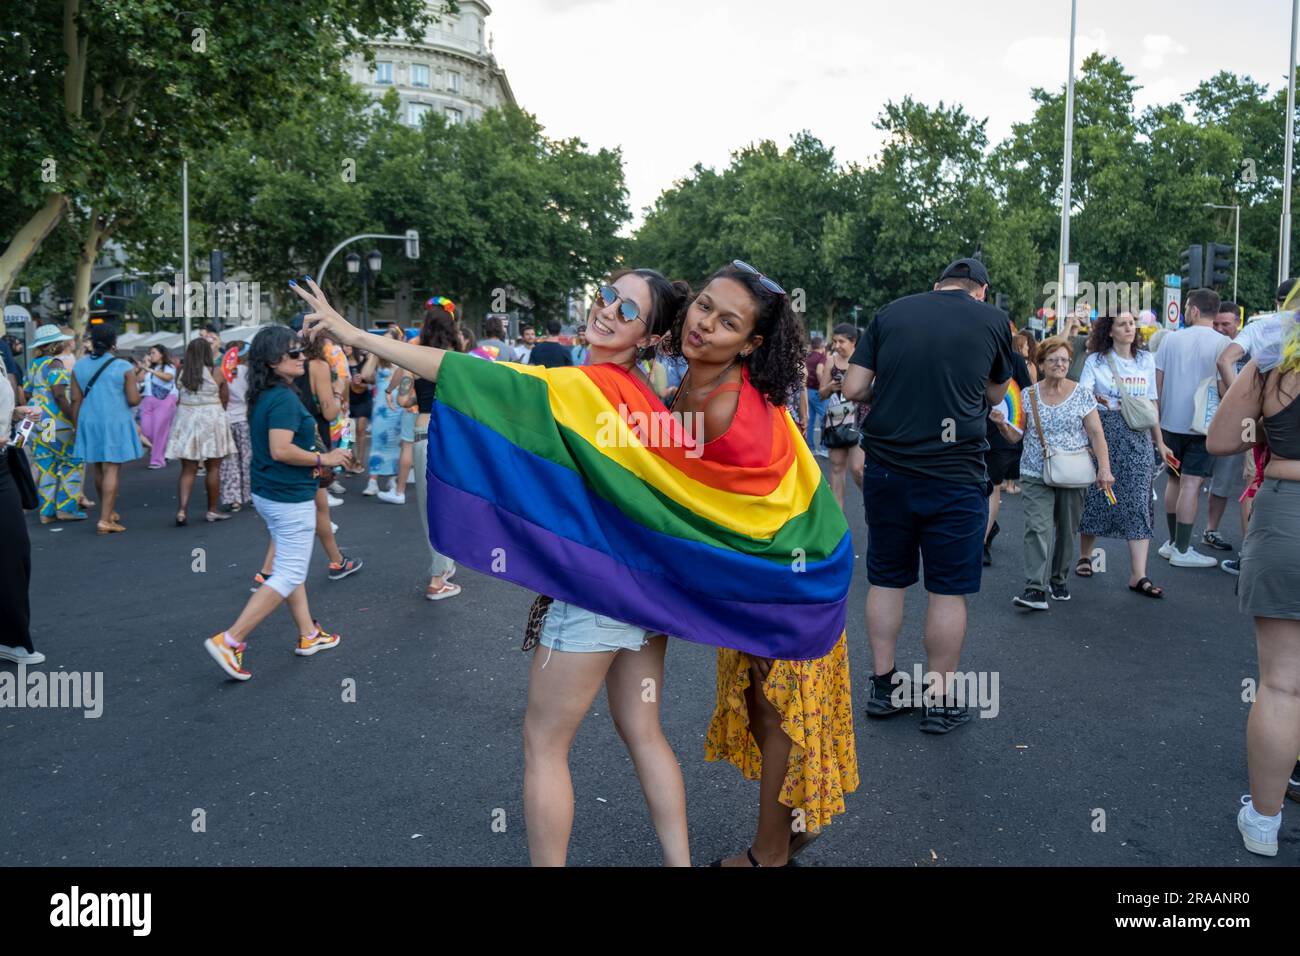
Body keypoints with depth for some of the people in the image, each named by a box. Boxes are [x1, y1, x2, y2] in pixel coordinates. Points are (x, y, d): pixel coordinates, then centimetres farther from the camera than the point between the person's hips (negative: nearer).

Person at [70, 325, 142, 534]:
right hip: (116, 423, -5)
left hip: (89, 422, 5)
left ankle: (110, 512, 31)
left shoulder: (79, 367, 3)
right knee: (111, 470, -3)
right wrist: (136, 390, 11)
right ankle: (105, 520, -7)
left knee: (99, 470, 17)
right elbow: (134, 400, -11)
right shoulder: (124, 367, -9)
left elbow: (76, 400, 4)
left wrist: (77, 426, 11)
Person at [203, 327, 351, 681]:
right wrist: (323, 459, -17)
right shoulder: (284, 398, -21)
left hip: (269, 493, 10)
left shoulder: (263, 396, 8)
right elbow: (281, 450, -29)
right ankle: (229, 640, -3)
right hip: (290, 497, -10)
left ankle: (308, 635, 30)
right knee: (290, 575, -3)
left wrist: (313, 458, 14)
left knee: (289, 567, 18)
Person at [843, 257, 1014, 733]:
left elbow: (853, 388, 0)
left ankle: (884, 688, 23)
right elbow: (995, 395, 13)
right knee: (948, 590, 7)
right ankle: (940, 702, 17)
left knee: (887, 579, 14)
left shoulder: (891, 312, 5)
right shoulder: (993, 320, 1)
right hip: (955, 474, -2)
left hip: (886, 469, 3)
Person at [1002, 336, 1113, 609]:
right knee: (1037, 528, -12)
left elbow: (1096, 434, -2)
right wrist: (1002, 423, -16)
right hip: (1036, 475, -1)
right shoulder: (1028, 395, 3)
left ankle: (1058, 579, 29)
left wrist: (1104, 468, -12)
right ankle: (1036, 589, -18)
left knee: (1067, 530, 10)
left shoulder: (1082, 395, 2)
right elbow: (1016, 436, 5)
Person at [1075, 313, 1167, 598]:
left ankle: (1138, 576, -7)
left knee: (1139, 502, -5)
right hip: (1103, 433, -2)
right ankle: (1085, 556, 25)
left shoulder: (1146, 359, 14)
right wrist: (1094, 398, -31)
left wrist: (1159, 442, 18)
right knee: (1095, 496, 3)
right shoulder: (1096, 360, 3)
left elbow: (1152, 402, 18)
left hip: (1138, 436, 3)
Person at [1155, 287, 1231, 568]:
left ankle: (1172, 542, 23)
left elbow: (1157, 381, 3)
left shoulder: (1171, 338, 1)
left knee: (1174, 480, 15)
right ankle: (1182, 550, 0)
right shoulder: (1223, 344, -9)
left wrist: (1156, 418, 12)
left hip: (1171, 421, 4)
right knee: (1191, 484, -3)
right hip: (1202, 425, -4)